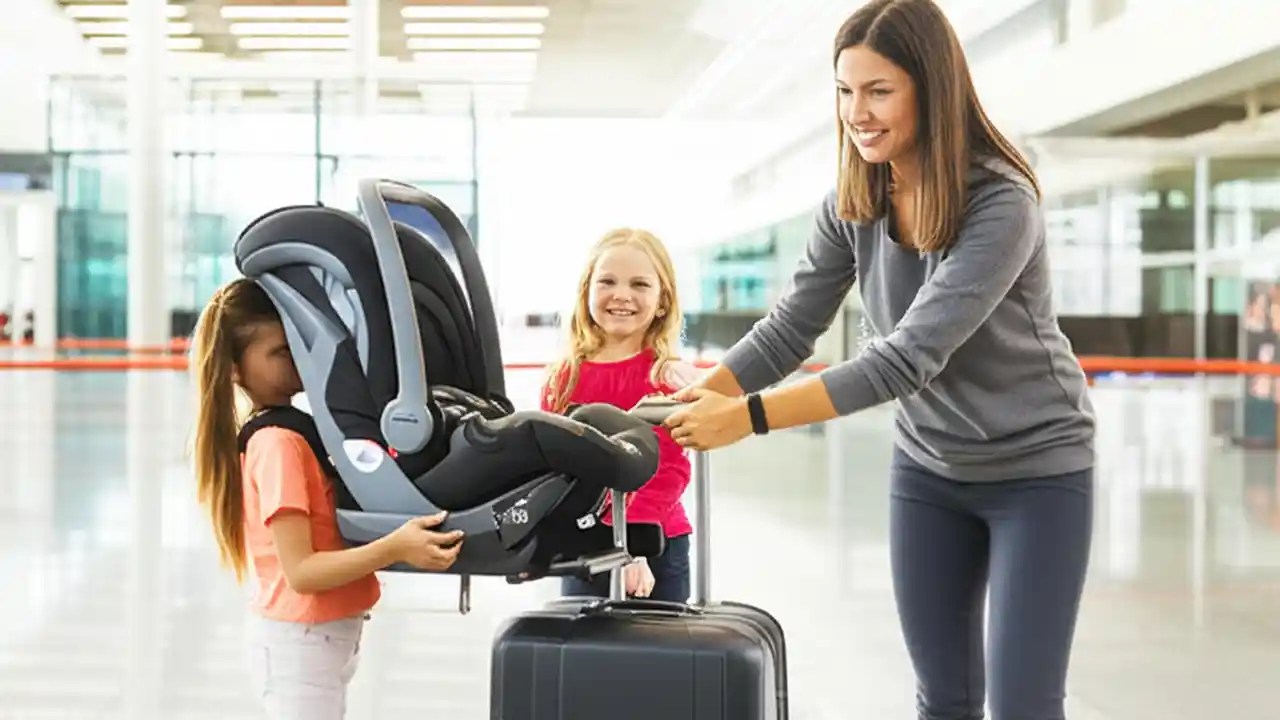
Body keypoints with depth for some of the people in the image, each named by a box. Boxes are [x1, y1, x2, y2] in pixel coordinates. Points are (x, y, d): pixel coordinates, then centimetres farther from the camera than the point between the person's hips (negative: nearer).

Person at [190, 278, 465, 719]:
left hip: (319, 638, 10)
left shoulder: (293, 431, 9)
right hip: (301, 642, -10)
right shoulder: (279, 443, -20)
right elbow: (301, 571, -24)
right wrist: (394, 549, -34)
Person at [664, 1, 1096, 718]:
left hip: (1036, 469, -5)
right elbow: (788, 331, -6)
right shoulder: (851, 205, -7)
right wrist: (687, 401, -22)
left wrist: (749, 417, -38)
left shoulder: (1003, 204, -26)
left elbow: (910, 356, -33)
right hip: (928, 468, 6)